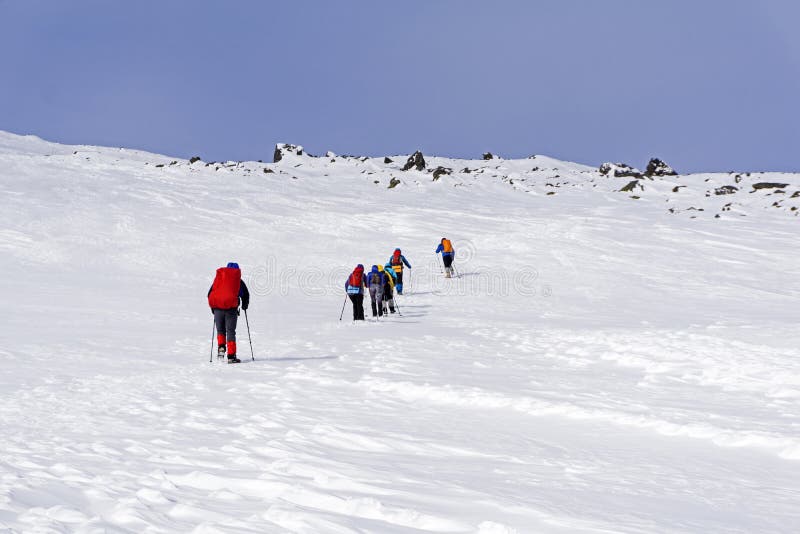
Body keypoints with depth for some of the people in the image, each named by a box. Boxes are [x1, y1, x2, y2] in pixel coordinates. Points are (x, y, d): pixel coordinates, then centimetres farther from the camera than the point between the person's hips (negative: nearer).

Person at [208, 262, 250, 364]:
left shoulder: (218, 278, 15)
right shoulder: (239, 281, 8)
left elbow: (210, 293, 16)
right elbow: (245, 295, 8)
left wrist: (213, 307, 25)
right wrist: (244, 305, 27)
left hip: (217, 308, 2)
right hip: (231, 308, -2)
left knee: (220, 330, 19)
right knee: (230, 331, 2)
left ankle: (221, 346, -5)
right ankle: (231, 356, -3)